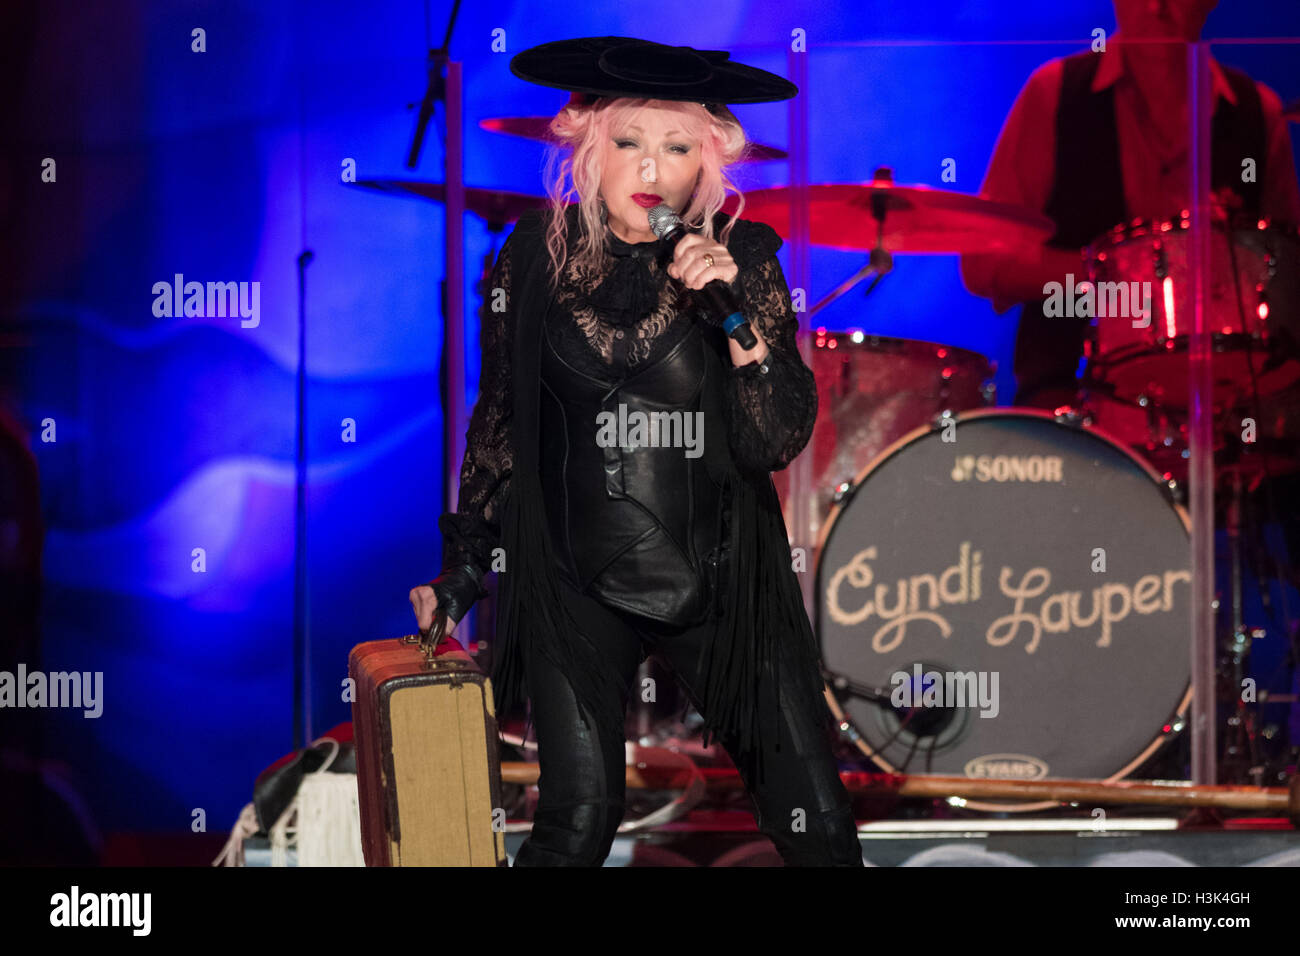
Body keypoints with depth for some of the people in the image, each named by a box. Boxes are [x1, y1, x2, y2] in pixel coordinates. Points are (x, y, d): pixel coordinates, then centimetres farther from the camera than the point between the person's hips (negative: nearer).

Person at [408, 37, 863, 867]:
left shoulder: (742, 257, -4)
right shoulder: (538, 255, -3)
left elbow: (779, 441, -9)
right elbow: (498, 423, 8)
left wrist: (737, 314, -22)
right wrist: (462, 572, 11)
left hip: (723, 581, 1)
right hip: (578, 586, 0)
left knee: (818, 822, -1)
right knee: (579, 820, -9)